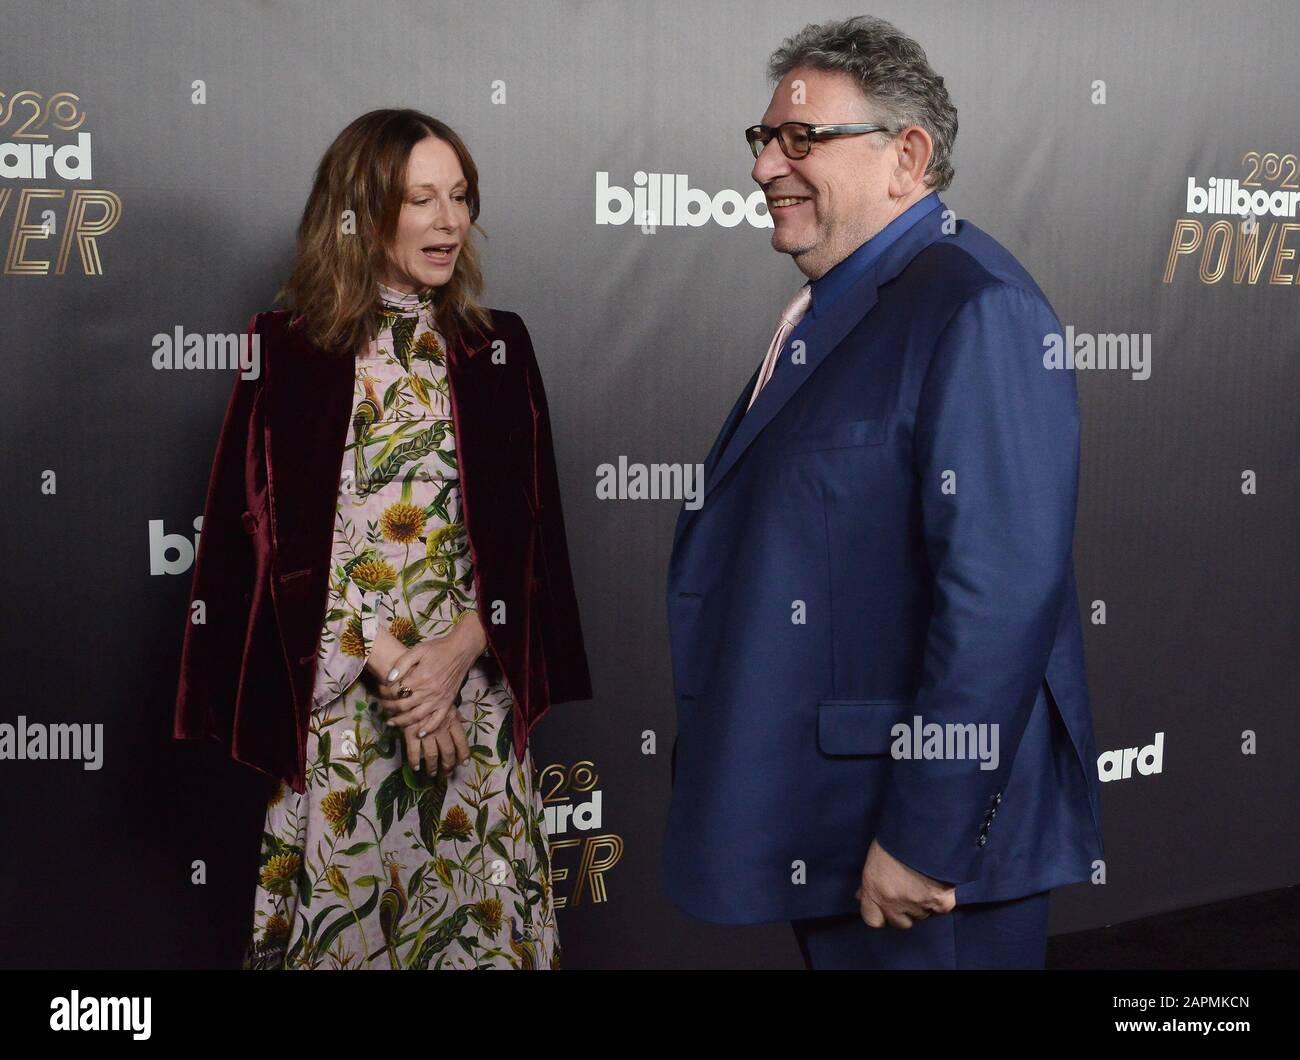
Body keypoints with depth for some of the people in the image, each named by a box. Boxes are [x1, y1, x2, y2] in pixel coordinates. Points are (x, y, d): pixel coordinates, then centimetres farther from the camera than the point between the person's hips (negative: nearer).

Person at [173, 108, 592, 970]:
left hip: (476, 693, 2)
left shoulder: (499, 347, 7)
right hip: (338, 698, -2)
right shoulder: (288, 349, 0)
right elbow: (273, 535, -5)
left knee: (479, 908, 7)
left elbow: (528, 529, 4)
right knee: (342, 907, 5)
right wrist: (388, 664, -13)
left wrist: (456, 653, -11)